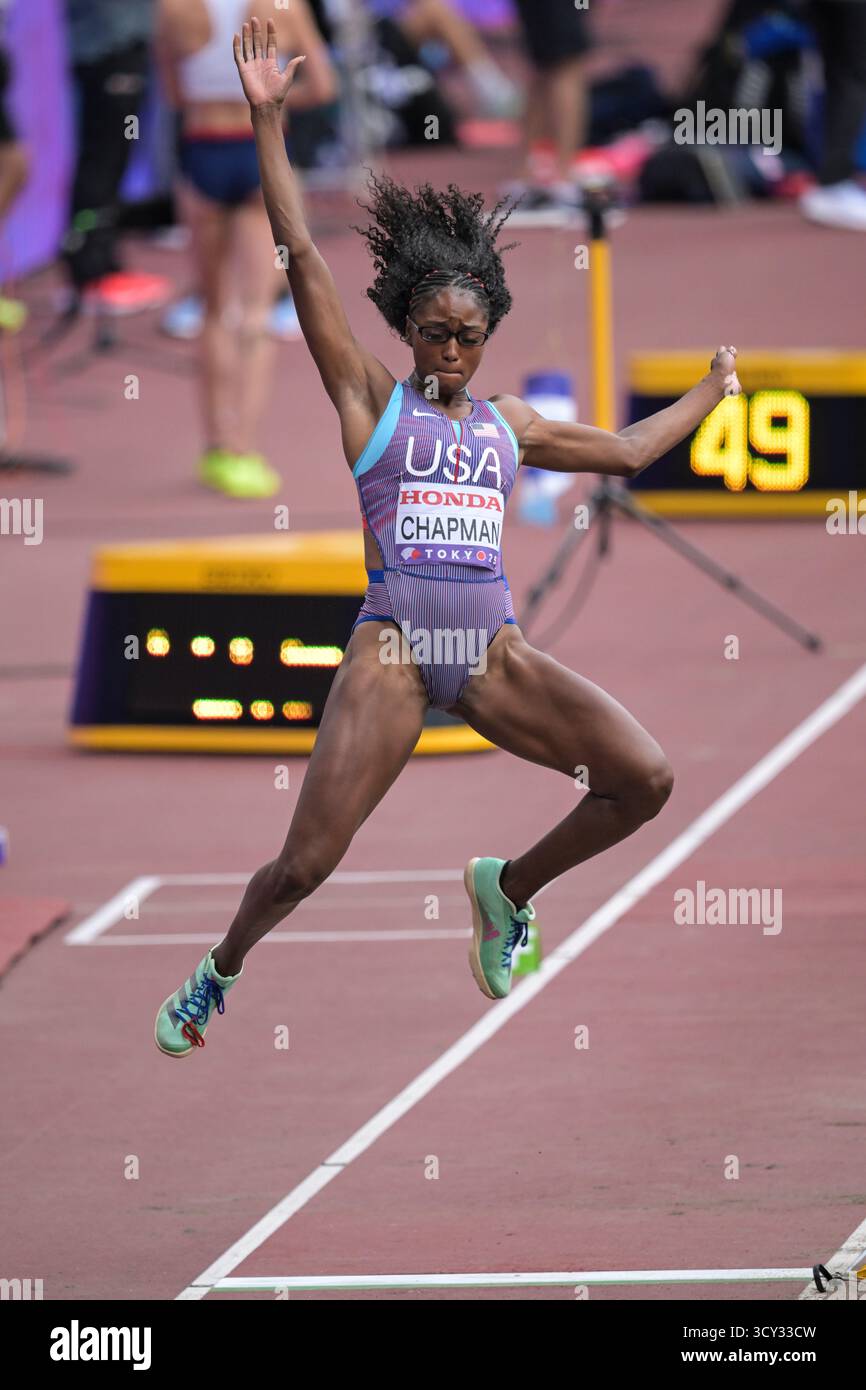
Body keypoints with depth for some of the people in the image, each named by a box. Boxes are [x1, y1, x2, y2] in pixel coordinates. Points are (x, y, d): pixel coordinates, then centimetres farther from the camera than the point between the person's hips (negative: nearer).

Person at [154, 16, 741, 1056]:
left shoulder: (508, 425, 16)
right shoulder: (373, 403, 5)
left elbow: (625, 451, 32)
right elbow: (302, 259, -1)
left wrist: (715, 388, 39)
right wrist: (268, 123, -6)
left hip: (495, 656, 4)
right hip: (392, 650, -4)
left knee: (644, 779, -13)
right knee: (306, 864, -10)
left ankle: (509, 887, 11)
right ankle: (220, 973, 21)